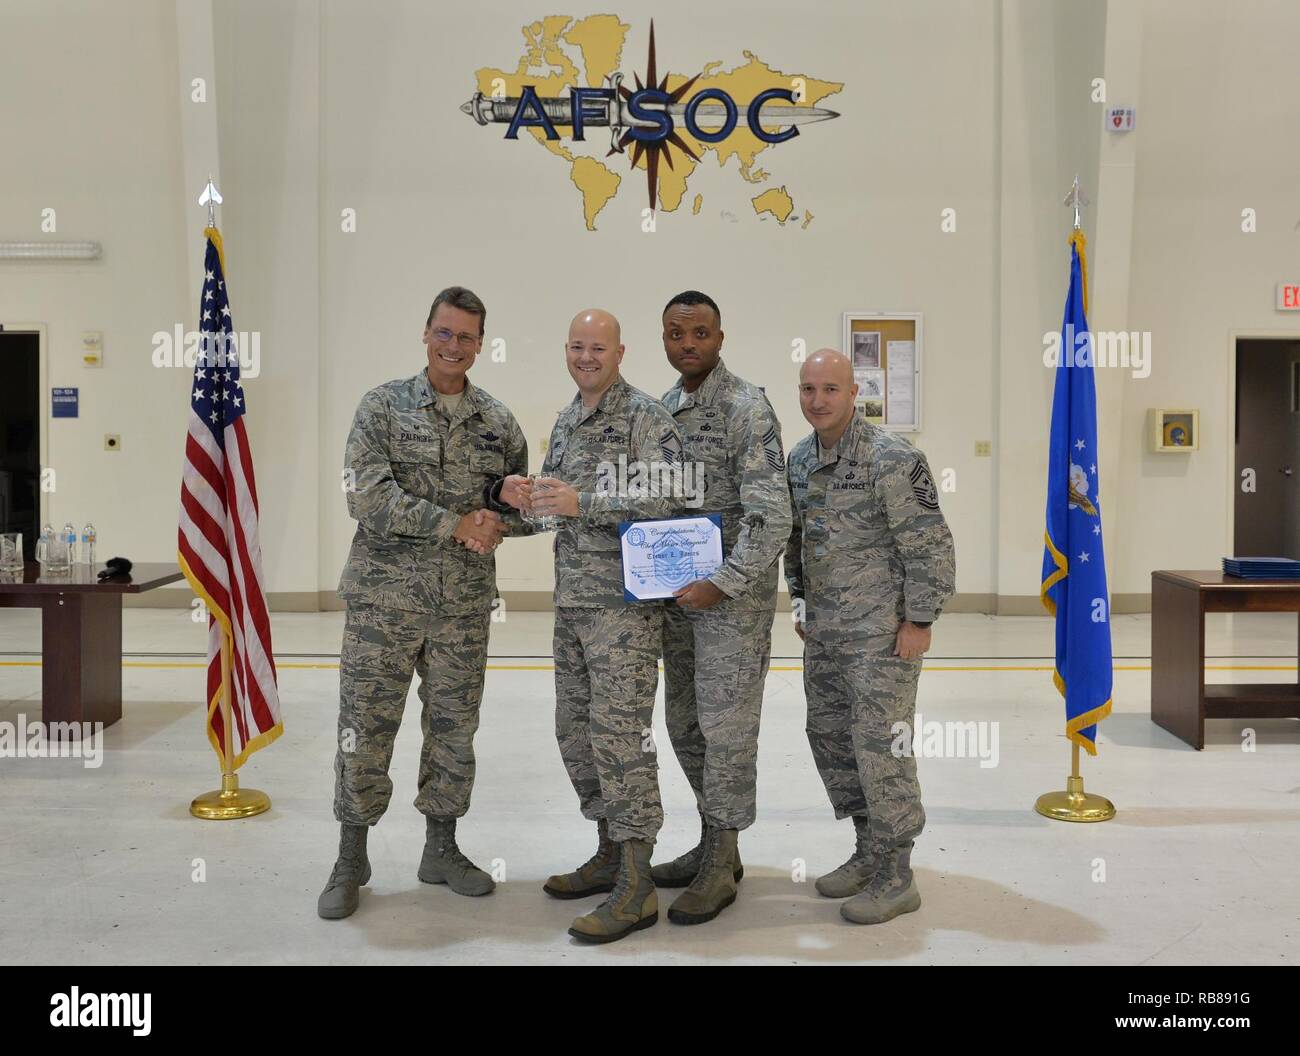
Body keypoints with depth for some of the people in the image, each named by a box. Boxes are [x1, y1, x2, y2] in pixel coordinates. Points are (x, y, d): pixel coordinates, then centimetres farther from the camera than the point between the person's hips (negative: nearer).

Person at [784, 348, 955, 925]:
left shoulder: (892, 459, -15)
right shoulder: (798, 460, 8)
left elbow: (930, 545, -16)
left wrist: (919, 620, -16)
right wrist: (800, 602, 17)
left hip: (883, 630, -8)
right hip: (824, 630, 8)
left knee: (879, 743, -6)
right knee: (829, 736, 13)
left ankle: (896, 876, 7)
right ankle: (868, 850, 28)